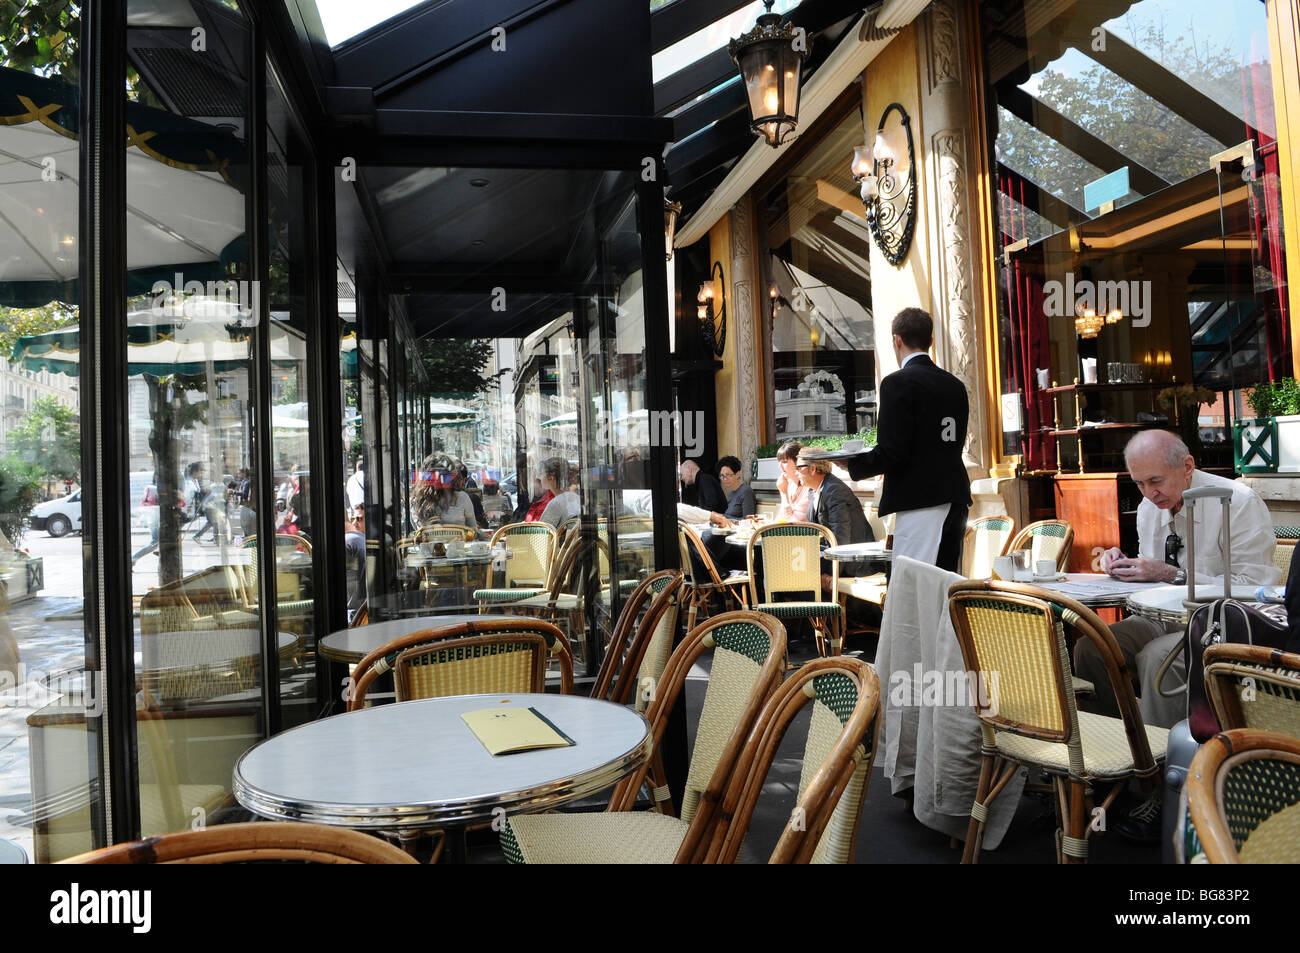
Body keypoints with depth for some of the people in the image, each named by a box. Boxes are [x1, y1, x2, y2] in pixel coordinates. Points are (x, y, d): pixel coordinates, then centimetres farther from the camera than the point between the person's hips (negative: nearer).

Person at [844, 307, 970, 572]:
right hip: (956, 499, 8)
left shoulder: (897, 383, -9)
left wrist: (853, 464, -1)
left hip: (920, 499, -8)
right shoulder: (955, 385, 14)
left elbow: (892, 452, -16)